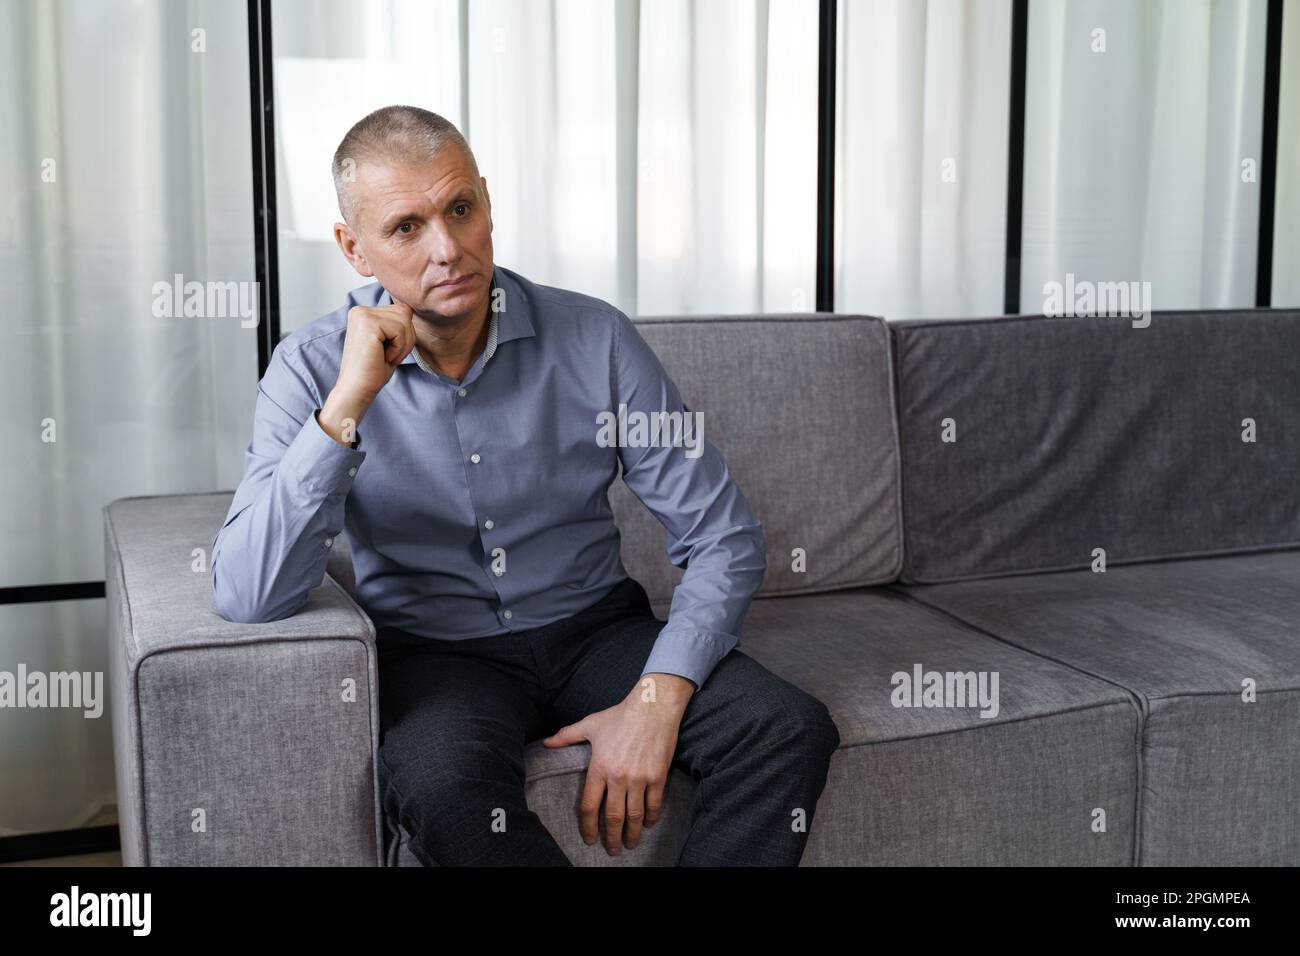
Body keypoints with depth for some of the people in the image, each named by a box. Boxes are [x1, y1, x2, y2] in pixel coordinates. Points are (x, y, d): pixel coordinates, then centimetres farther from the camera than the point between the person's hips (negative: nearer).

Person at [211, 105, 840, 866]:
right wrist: (348, 403, -29)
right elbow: (247, 599, -22)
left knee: (791, 731, -22)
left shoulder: (594, 338, -9)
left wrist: (658, 697, -21)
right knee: (444, 785, -35)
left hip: (597, 628, 2)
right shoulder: (315, 371, -10)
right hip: (433, 651, -1)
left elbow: (725, 538, -6)